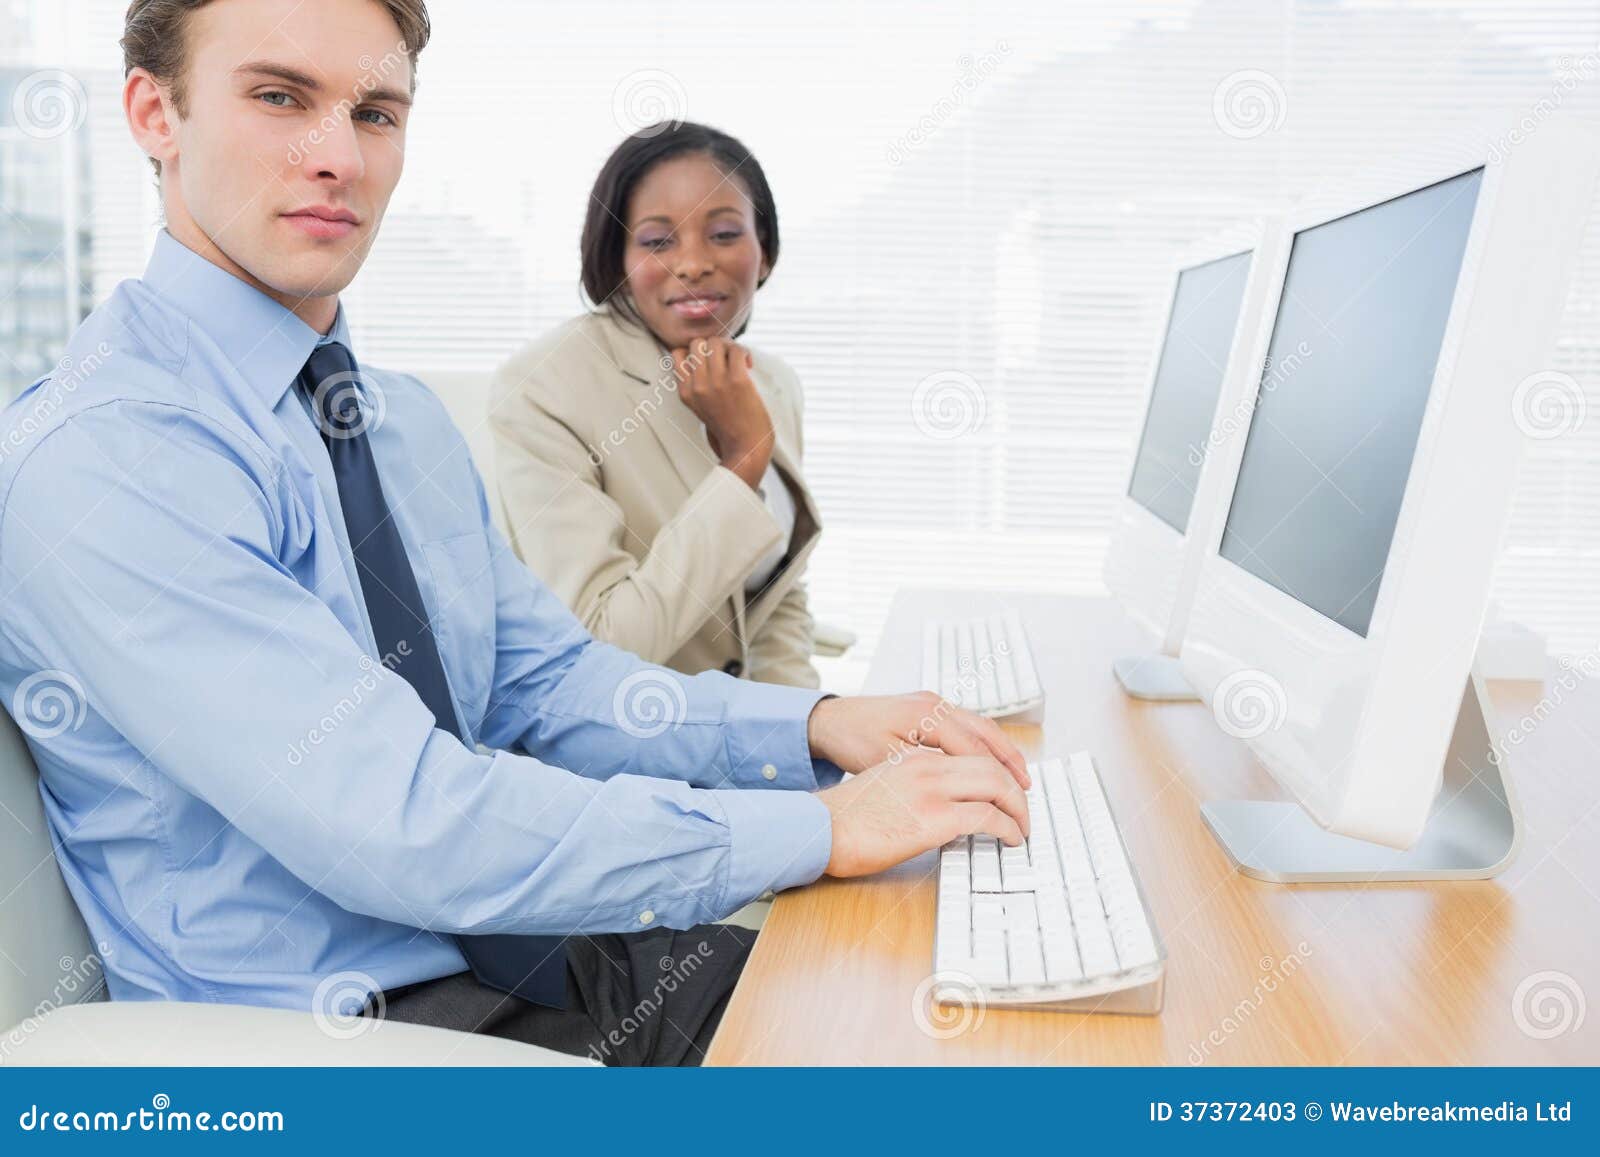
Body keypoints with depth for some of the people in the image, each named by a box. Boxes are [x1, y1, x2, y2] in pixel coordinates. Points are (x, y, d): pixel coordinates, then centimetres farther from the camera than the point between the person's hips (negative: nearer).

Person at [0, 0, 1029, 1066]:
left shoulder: (407, 419, 10)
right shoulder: (94, 459, -19)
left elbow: (548, 684, 10)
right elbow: (399, 824, -26)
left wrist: (815, 725, -6)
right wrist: (824, 828, -23)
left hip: (528, 954, 8)